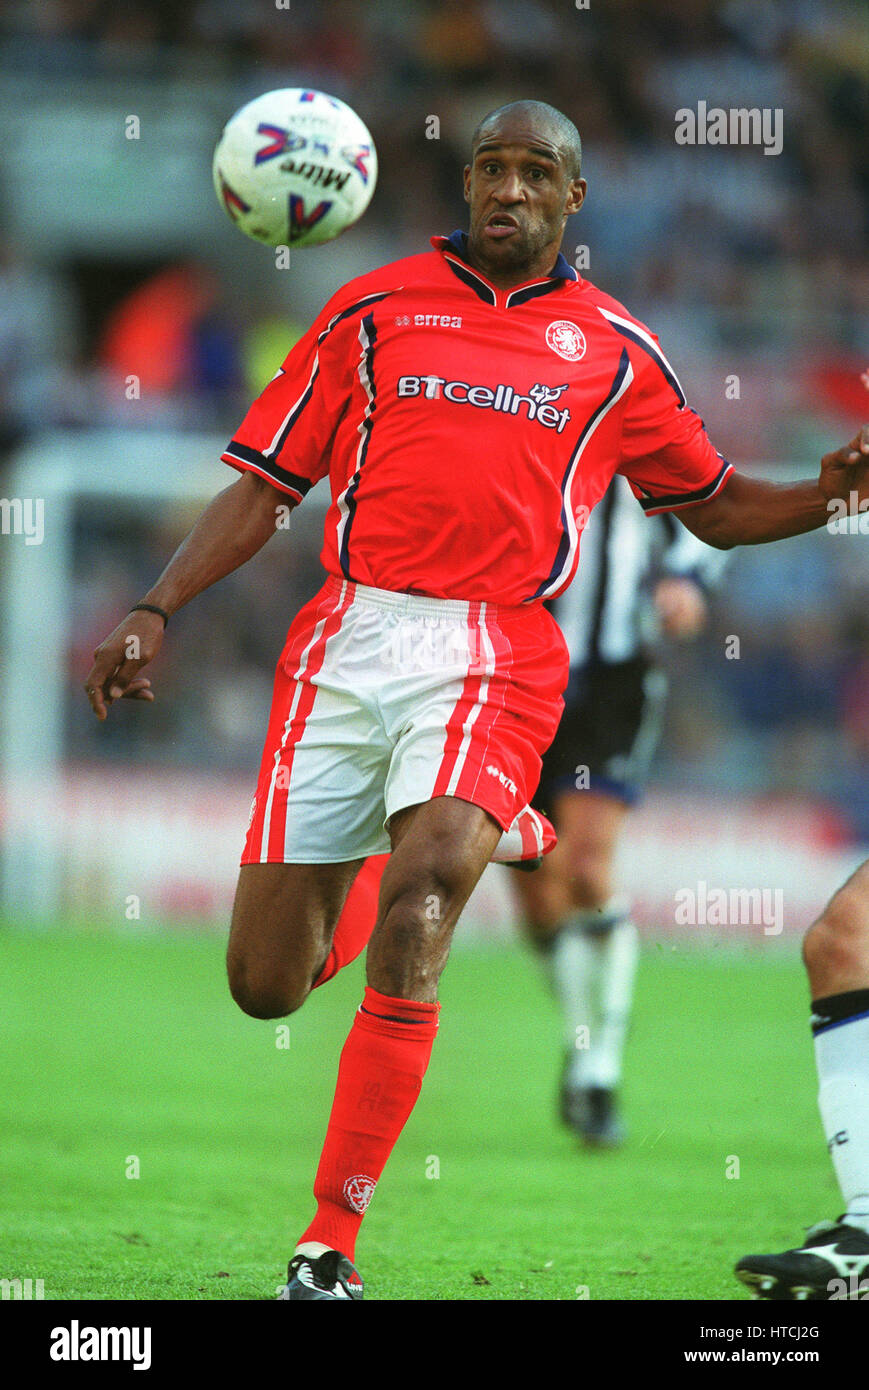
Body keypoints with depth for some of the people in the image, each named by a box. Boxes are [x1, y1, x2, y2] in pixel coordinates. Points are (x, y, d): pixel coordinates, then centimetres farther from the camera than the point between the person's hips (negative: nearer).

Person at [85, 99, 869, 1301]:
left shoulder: (614, 352, 14)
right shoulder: (371, 312, 12)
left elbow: (717, 507, 24)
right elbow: (263, 488, 13)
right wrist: (155, 611, 2)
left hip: (495, 658, -2)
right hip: (350, 637, 2)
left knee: (415, 914, -25)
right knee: (265, 984, 0)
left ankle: (331, 1248, -19)